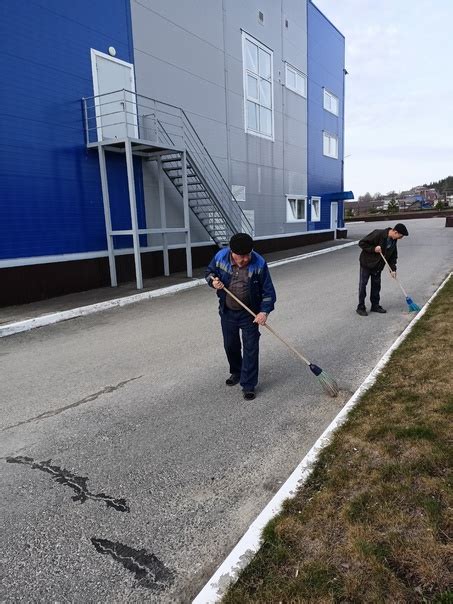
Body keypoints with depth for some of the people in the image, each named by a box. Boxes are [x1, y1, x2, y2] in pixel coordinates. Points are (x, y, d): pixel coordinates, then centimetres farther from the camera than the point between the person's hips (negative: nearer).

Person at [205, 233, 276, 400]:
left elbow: (268, 290, -13)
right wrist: (213, 281, -18)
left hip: (250, 313, -3)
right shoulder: (220, 257, -15)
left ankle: (248, 385, 11)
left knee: (251, 348, -1)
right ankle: (236, 372, 43)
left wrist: (264, 311, -22)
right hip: (227, 311, 3)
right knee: (230, 345, 17)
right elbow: (209, 272, 4)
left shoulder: (259, 263, -21)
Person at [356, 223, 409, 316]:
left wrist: (393, 269, -2)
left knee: (376, 284, 10)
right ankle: (361, 307, 4)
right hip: (366, 263, -7)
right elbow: (362, 243, -22)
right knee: (363, 284, -2)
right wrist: (373, 249, -30)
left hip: (378, 266, 7)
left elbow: (393, 256, 8)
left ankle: (375, 305, 21)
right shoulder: (378, 234, -24)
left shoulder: (393, 241, -1)